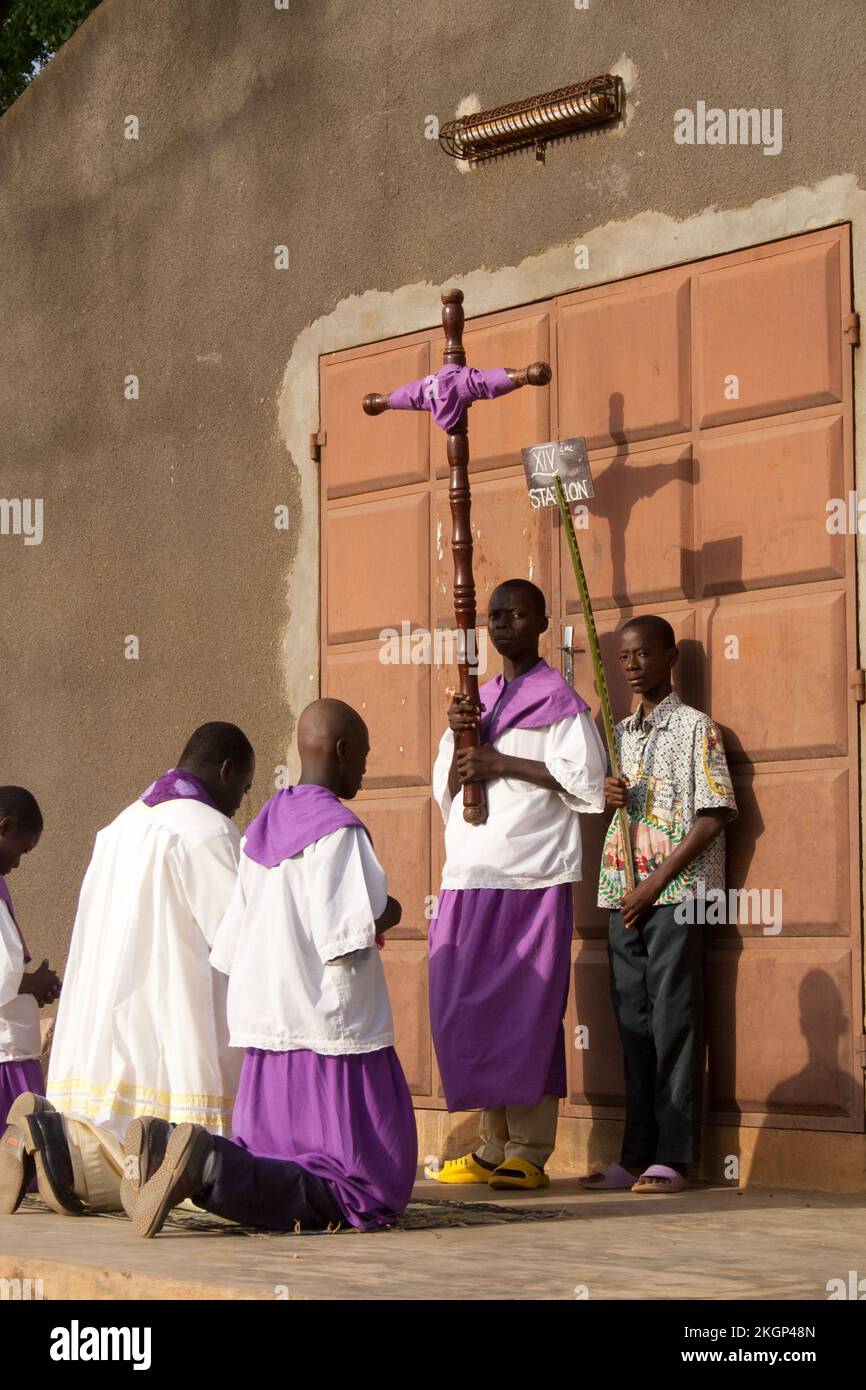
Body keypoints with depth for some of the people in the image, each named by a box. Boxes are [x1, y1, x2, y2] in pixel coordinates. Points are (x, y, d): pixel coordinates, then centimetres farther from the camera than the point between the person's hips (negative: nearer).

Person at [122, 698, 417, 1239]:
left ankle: (164, 1146, -9)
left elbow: (229, 950, 15)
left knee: (272, 1167, 18)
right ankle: (210, 1166, -26)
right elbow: (346, 942, -20)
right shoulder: (338, 829, -11)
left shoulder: (263, 828, 14)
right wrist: (384, 915, 2)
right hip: (333, 1036, -8)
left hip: (267, 1036, 8)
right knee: (372, 1193, -6)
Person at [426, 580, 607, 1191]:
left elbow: (587, 781, -10)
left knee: (527, 1013, -8)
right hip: (469, 876, 7)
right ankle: (493, 1147, 9)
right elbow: (446, 789, 18)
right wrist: (460, 736, -1)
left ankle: (530, 1153, -6)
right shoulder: (476, 701, 22)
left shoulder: (559, 699, 2)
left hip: (532, 876, -6)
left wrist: (501, 763, -10)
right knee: (465, 1010, 2)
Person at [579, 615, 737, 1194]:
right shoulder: (621, 733, 17)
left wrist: (656, 883, -13)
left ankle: (674, 1157, -5)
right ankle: (637, 1155, 9)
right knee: (634, 1021, 6)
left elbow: (715, 816, -9)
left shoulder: (695, 727, -3)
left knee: (673, 1021, -7)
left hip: (676, 892, -6)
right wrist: (609, 794, 1)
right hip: (624, 892, 6)